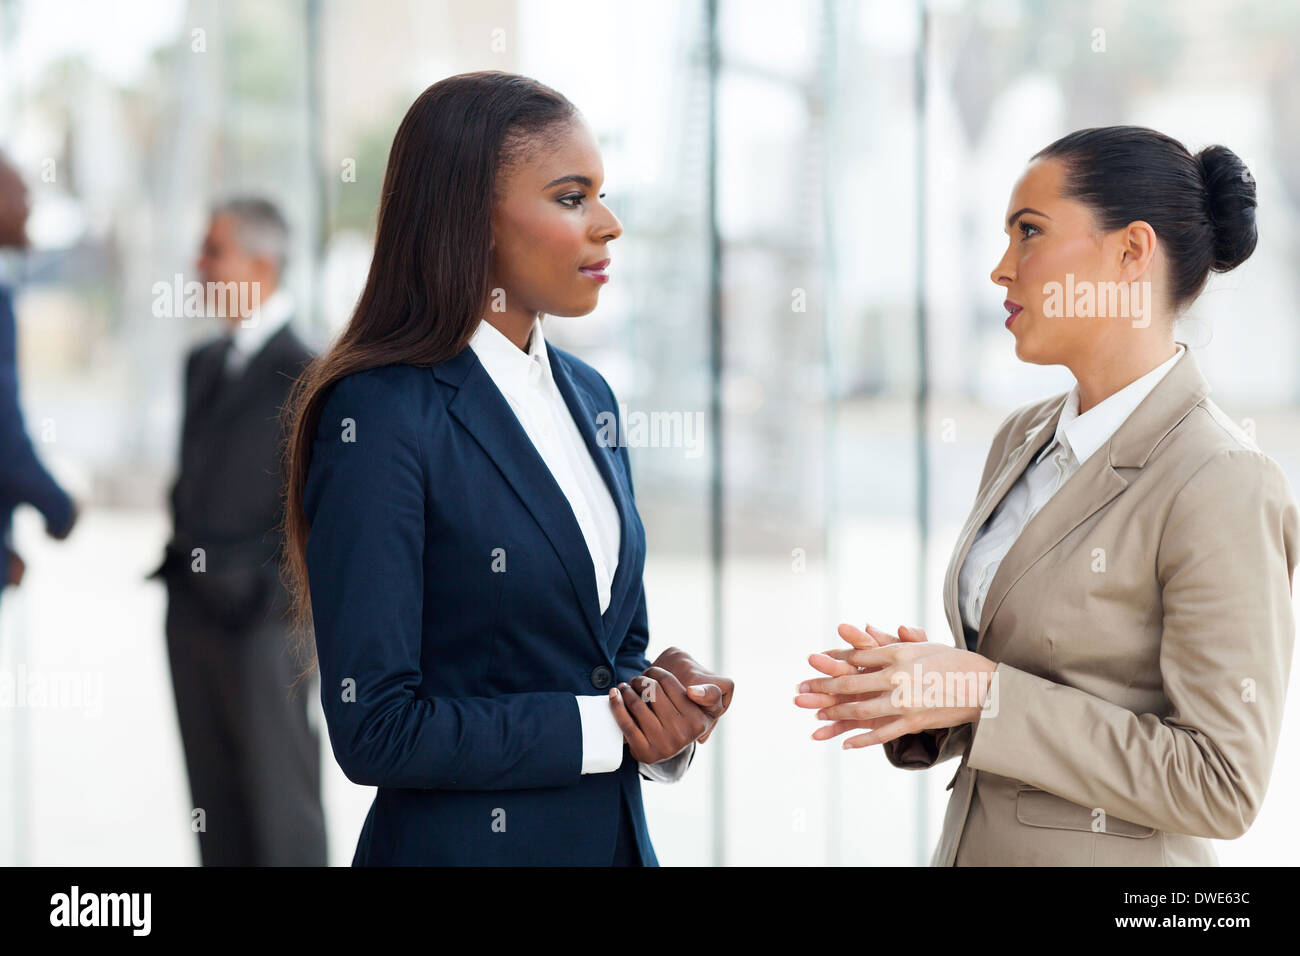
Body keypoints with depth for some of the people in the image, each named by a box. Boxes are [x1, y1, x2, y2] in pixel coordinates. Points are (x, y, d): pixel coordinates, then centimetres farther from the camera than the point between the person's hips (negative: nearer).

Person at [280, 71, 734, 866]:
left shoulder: (586, 395, 7)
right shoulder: (382, 416, -16)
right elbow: (376, 727, -20)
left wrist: (669, 710, -7)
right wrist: (609, 728, -16)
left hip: (617, 832, 7)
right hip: (465, 840, -7)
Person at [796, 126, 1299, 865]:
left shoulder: (1223, 489, -19)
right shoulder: (1024, 439, 5)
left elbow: (1223, 786, -20)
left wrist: (985, 691, -21)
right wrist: (916, 691, -6)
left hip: (1111, 856, -7)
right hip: (976, 844, 7)